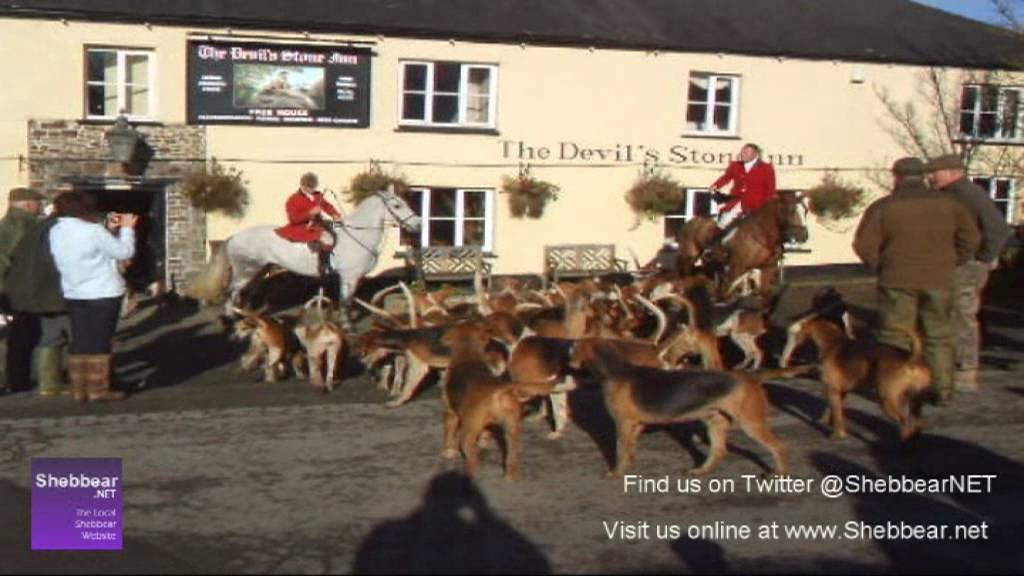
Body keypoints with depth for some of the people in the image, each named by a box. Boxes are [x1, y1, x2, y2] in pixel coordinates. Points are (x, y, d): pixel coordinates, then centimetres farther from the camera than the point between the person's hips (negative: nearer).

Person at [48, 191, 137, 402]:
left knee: (79, 343, 10)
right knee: (100, 343, 1)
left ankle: (79, 389, 11)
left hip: (73, 294, 6)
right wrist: (127, 228, 3)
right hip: (103, 294, -6)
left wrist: (109, 229, 11)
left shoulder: (56, 231, 4)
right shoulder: (93, 230, -18)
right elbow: (124, 252, -11)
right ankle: (98, 389, 3)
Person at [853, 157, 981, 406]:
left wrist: (879, 268, 8)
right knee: (938, 335, 13)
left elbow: (864, 245, -8)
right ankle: (943, 390, 16)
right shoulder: (948, 204, 3)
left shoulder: (884, 207, -7)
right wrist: (950, 265, 15)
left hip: (898, 281, -3)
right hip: (939, 280, 3)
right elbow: (971, 239, 6)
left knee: (896, 336, 5)